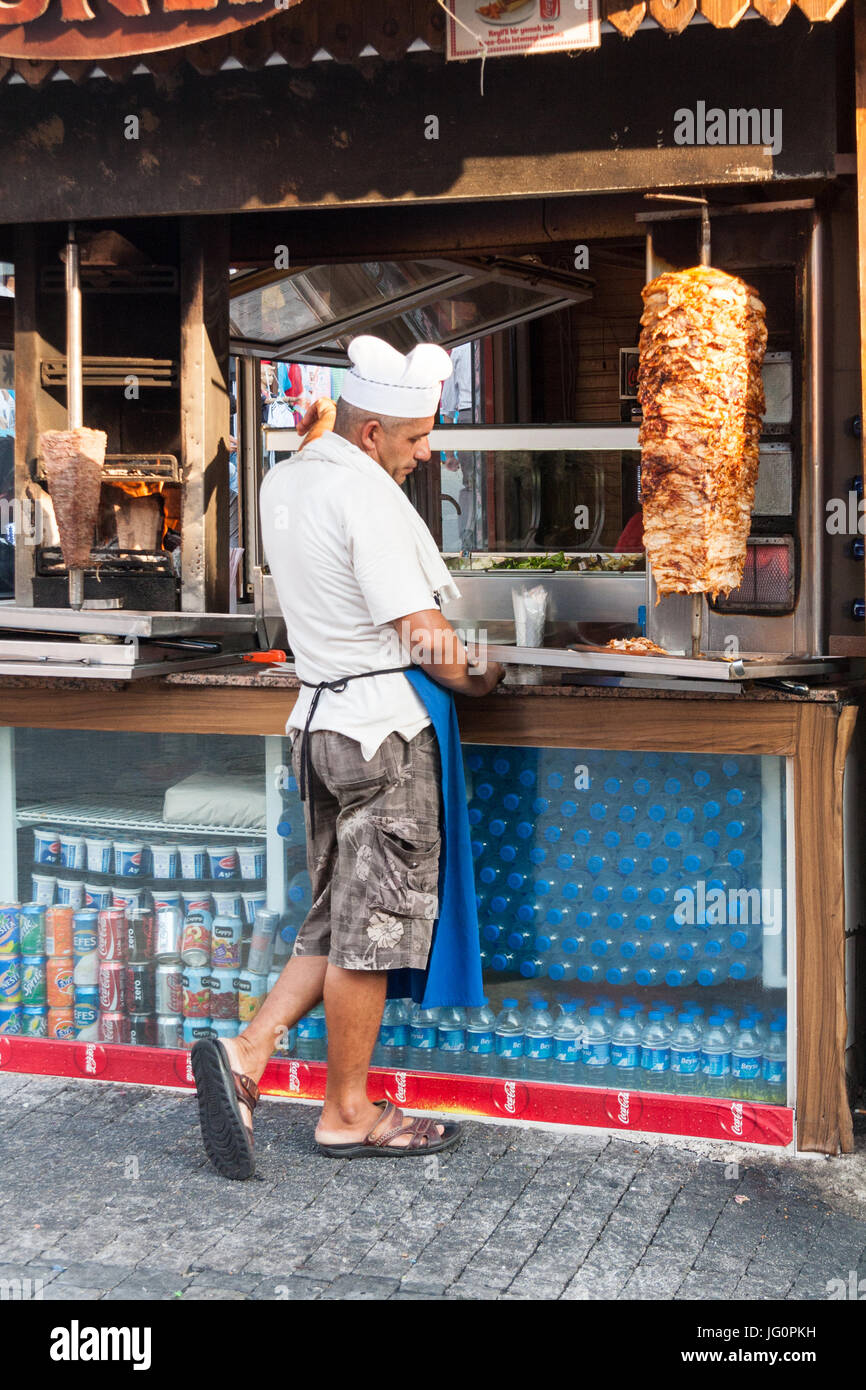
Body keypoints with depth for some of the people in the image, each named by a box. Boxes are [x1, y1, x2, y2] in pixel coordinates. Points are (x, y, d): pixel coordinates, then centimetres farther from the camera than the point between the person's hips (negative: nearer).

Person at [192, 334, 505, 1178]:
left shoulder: (284, 482, 12)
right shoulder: (367, 494, -16)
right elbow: (422, 631, -14)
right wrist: (479, 680, 2)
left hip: (321, 718, 9)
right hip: (384, 725, -9)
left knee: (339, 924, 16)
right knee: (373, 926, 2)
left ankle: (245, 1054, 7)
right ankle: (347, 1115, 13)